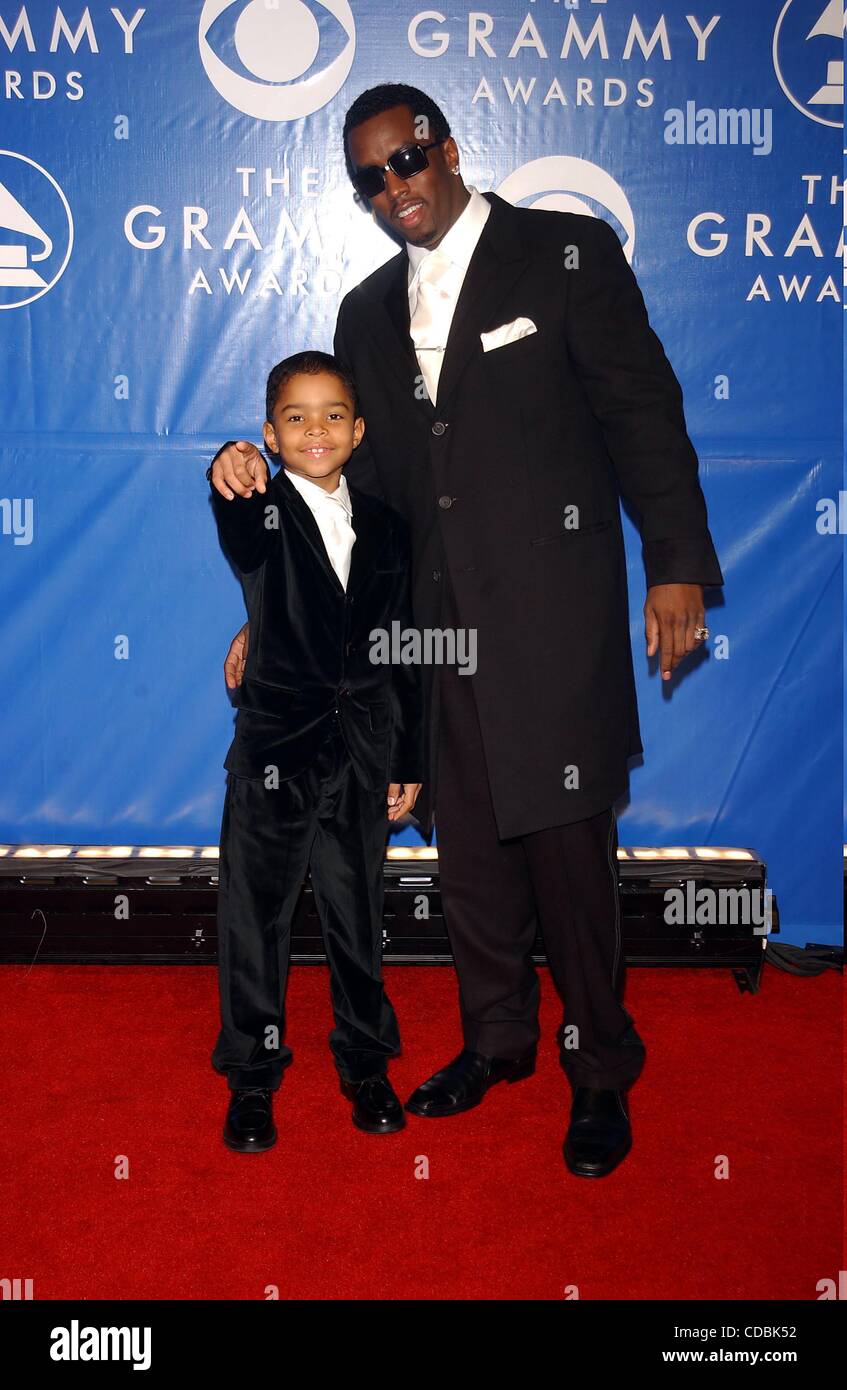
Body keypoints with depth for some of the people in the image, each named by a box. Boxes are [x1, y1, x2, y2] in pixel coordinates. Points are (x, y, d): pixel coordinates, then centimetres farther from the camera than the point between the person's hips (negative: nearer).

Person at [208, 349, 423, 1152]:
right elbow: (242, 544, -31)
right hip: (275, 747, -2)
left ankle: (366, 1065, 30)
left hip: (362, 750, 3)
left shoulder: (383, 528, 6)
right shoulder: (263, 513, -3)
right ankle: (251, 1080, 22)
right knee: (255, 915, 5)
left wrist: (407, 761, 8)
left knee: (356, 912, 13)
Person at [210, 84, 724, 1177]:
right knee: (467, 847, 12)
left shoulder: (569, 254, 1)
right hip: (438, 621, 5)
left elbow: (644, 414, -3)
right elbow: (359, 483, 18)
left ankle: (600, 1071, 16)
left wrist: (677, 565, -10)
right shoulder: (368, 313, 17)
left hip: (553, 611, -5)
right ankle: (496, 1038, 31)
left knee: (566, 840, -3)